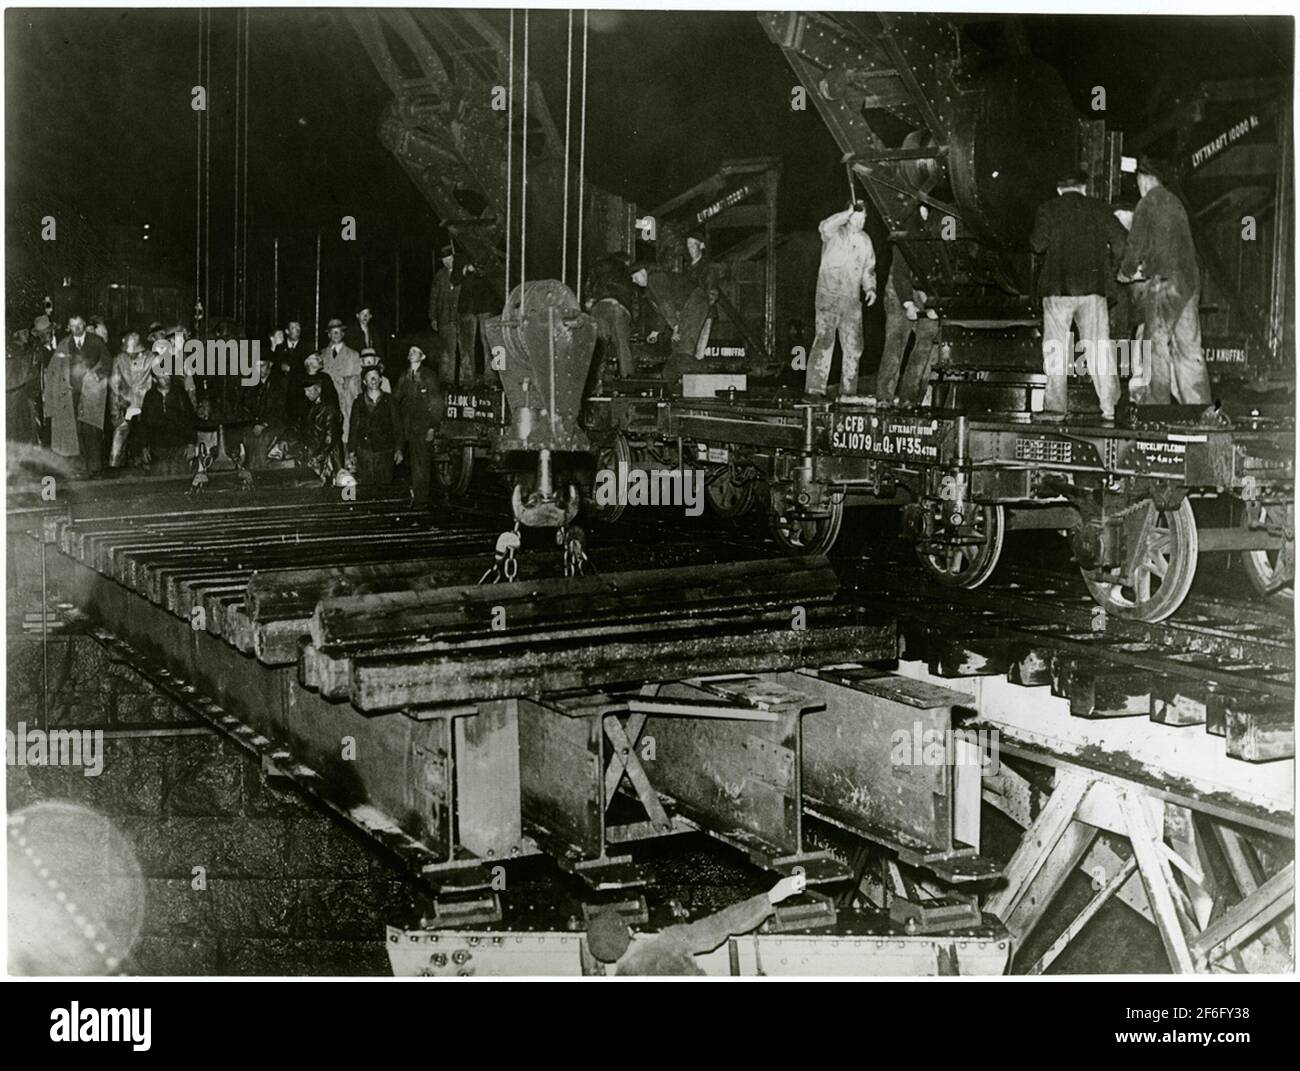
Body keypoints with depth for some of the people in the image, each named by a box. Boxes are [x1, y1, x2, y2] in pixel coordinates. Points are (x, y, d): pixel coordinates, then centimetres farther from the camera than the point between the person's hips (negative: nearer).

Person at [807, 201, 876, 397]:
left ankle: (848, 390, 15)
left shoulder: (865, 240, 15)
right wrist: (849, 212, -21)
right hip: (829, 296, -6)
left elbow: (868, 269, 23)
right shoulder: (835, 233, -3)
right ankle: (815, 388, -11)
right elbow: (825, 227, -28)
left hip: (852, 300, 6)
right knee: (824, 341, -12)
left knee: (853, 346, 6)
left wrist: (870, 287, 7)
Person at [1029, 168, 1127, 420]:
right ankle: (1109, 405, -3)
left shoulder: (1048, 210, 3)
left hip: (1057, 288, -1)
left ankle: (1055, 405, -3)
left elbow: (1038, 244, -7)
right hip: (1093, 286, 1)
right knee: (1099, 346, 3)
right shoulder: (1099, 208, 7)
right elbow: (1121, 242, 0)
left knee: (1055, 347, 3)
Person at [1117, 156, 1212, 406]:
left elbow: (1137, 245, -6)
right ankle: (1200, 405, 3)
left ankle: (1158, 404, 2)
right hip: (1189, 281, 6)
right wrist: (1146, 271, 29)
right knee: (1189, 347, 6)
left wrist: (1126, 272, 12)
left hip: (1164, 283, -6)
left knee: (1158, 347, 0)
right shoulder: (1175, 203, 17)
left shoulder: (1146, 205, -4)